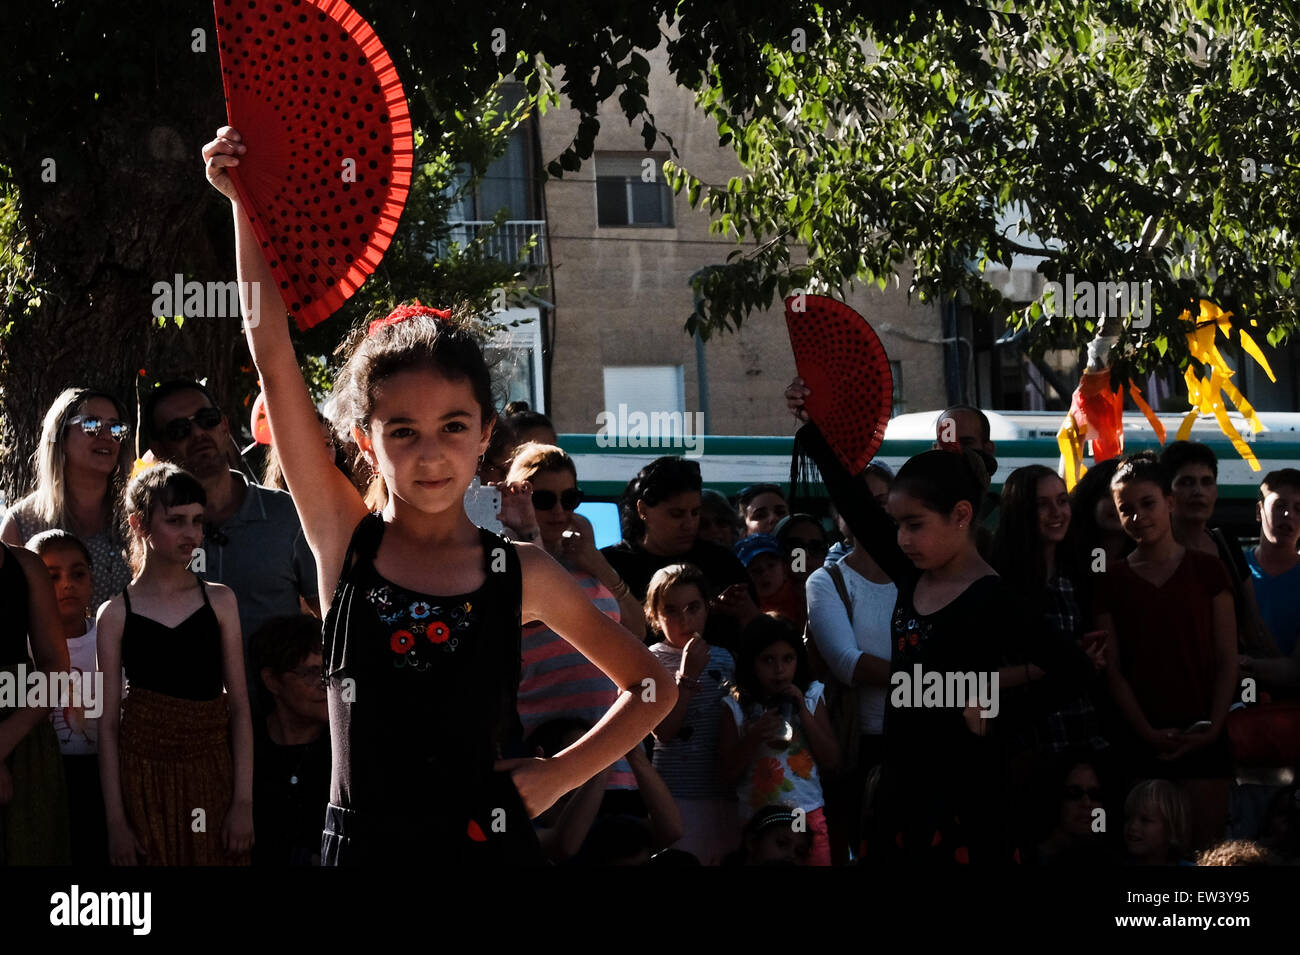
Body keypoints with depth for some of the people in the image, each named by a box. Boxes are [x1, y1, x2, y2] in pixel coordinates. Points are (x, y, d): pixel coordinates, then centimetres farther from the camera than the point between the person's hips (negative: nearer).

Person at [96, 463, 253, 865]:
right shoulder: (115, 614, 1)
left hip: (212, 772, 1)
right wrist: (115, 819, -5)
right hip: (145, 777, -1)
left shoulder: (219, 601, 5)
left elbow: (239, 707, 3)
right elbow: (108, 723, 0)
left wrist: (243, 802, -4)